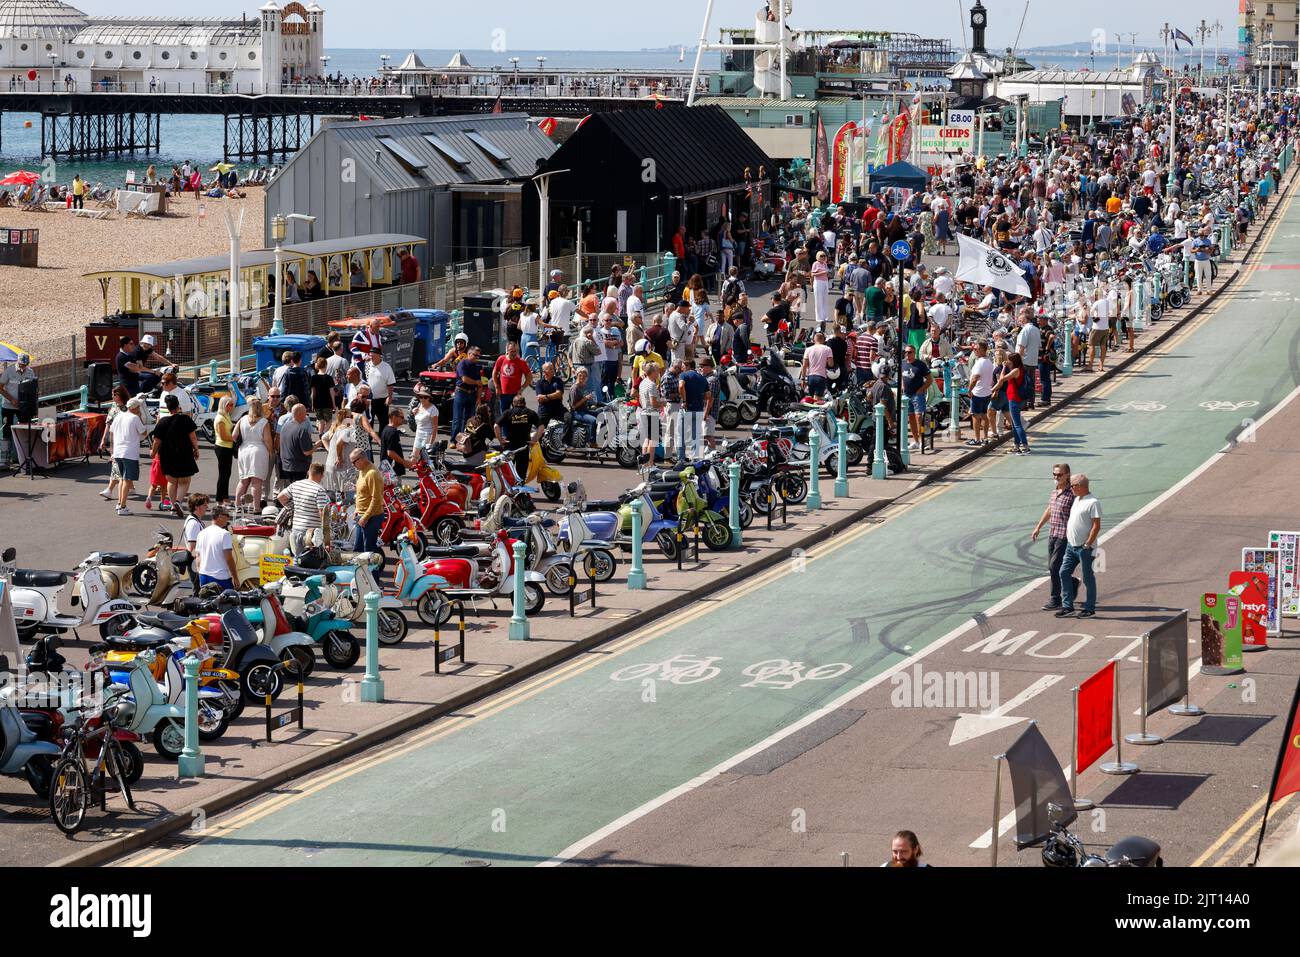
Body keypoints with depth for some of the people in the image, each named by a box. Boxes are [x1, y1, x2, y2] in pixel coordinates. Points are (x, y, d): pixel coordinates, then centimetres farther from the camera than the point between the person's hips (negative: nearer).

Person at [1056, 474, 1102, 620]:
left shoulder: (1093, 503, -15)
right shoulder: (1077, 499, 13)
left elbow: (1096, 526, -18)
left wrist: (1088, 544, -20)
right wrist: (1067, 534, 16)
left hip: (1084, 547, -9)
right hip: (1071, 545, 9)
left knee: (1088, 578, 1)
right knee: (1064, 573, 5)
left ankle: (1090, 609, 9)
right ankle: (1067, 607, 10)